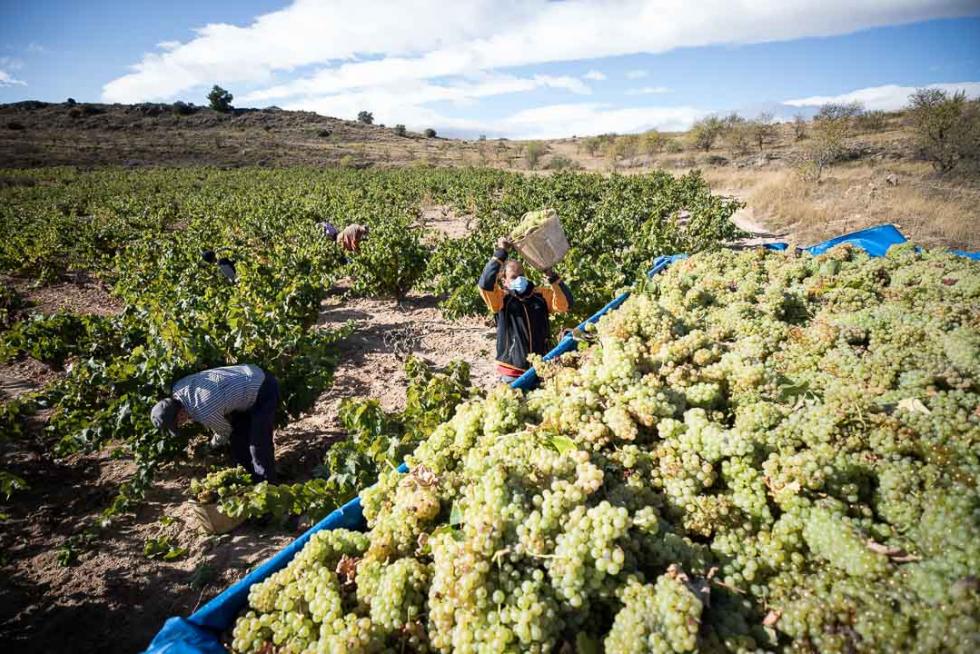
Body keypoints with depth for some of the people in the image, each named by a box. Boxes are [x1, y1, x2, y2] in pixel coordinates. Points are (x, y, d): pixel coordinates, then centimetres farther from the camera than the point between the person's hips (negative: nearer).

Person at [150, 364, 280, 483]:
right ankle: (252, 479, 28)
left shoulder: (205, 413, -29)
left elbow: (225, 431, -6)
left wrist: (212, 446, 16)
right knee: (238, 438, 15)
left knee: (259, 445, -9)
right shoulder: (178, 387, -7)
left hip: (265, 389, -9)